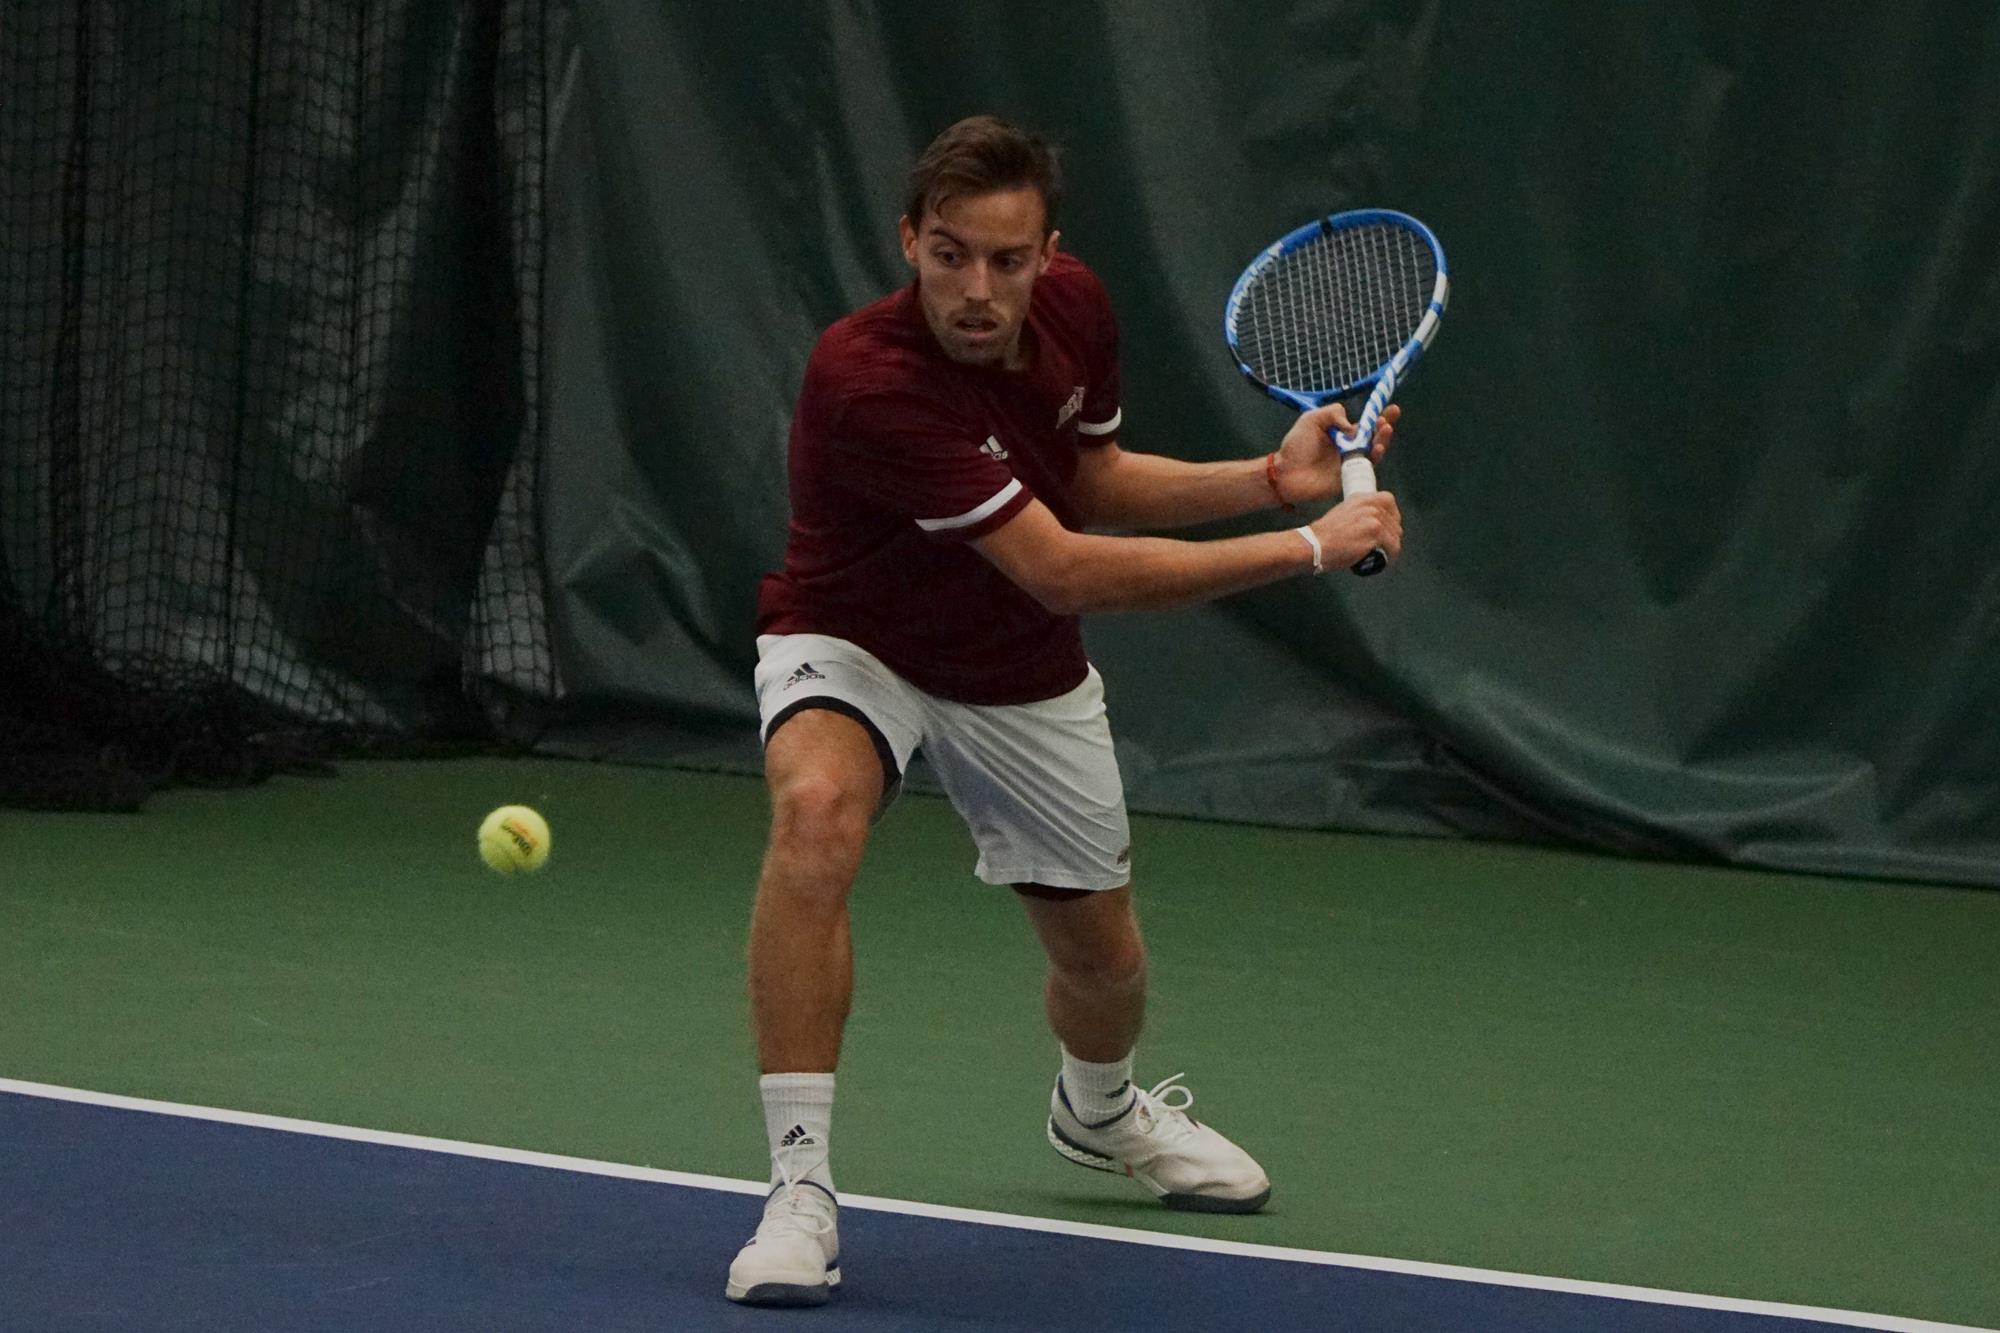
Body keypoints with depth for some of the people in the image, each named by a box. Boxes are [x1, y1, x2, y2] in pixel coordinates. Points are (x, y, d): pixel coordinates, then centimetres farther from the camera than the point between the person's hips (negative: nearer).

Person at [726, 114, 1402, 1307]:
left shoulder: (1073, 309, -15)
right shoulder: (868, 382, -38)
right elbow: (1065, 573, -37)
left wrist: (1273, 478, -9)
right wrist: (1309, 549, -33)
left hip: (1022, 676, 6)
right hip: (855, 647, -6)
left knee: (1102, 954, 16)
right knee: (818, 812, -38)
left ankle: (1100, 1110, 54)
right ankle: (802, 1188, -32)